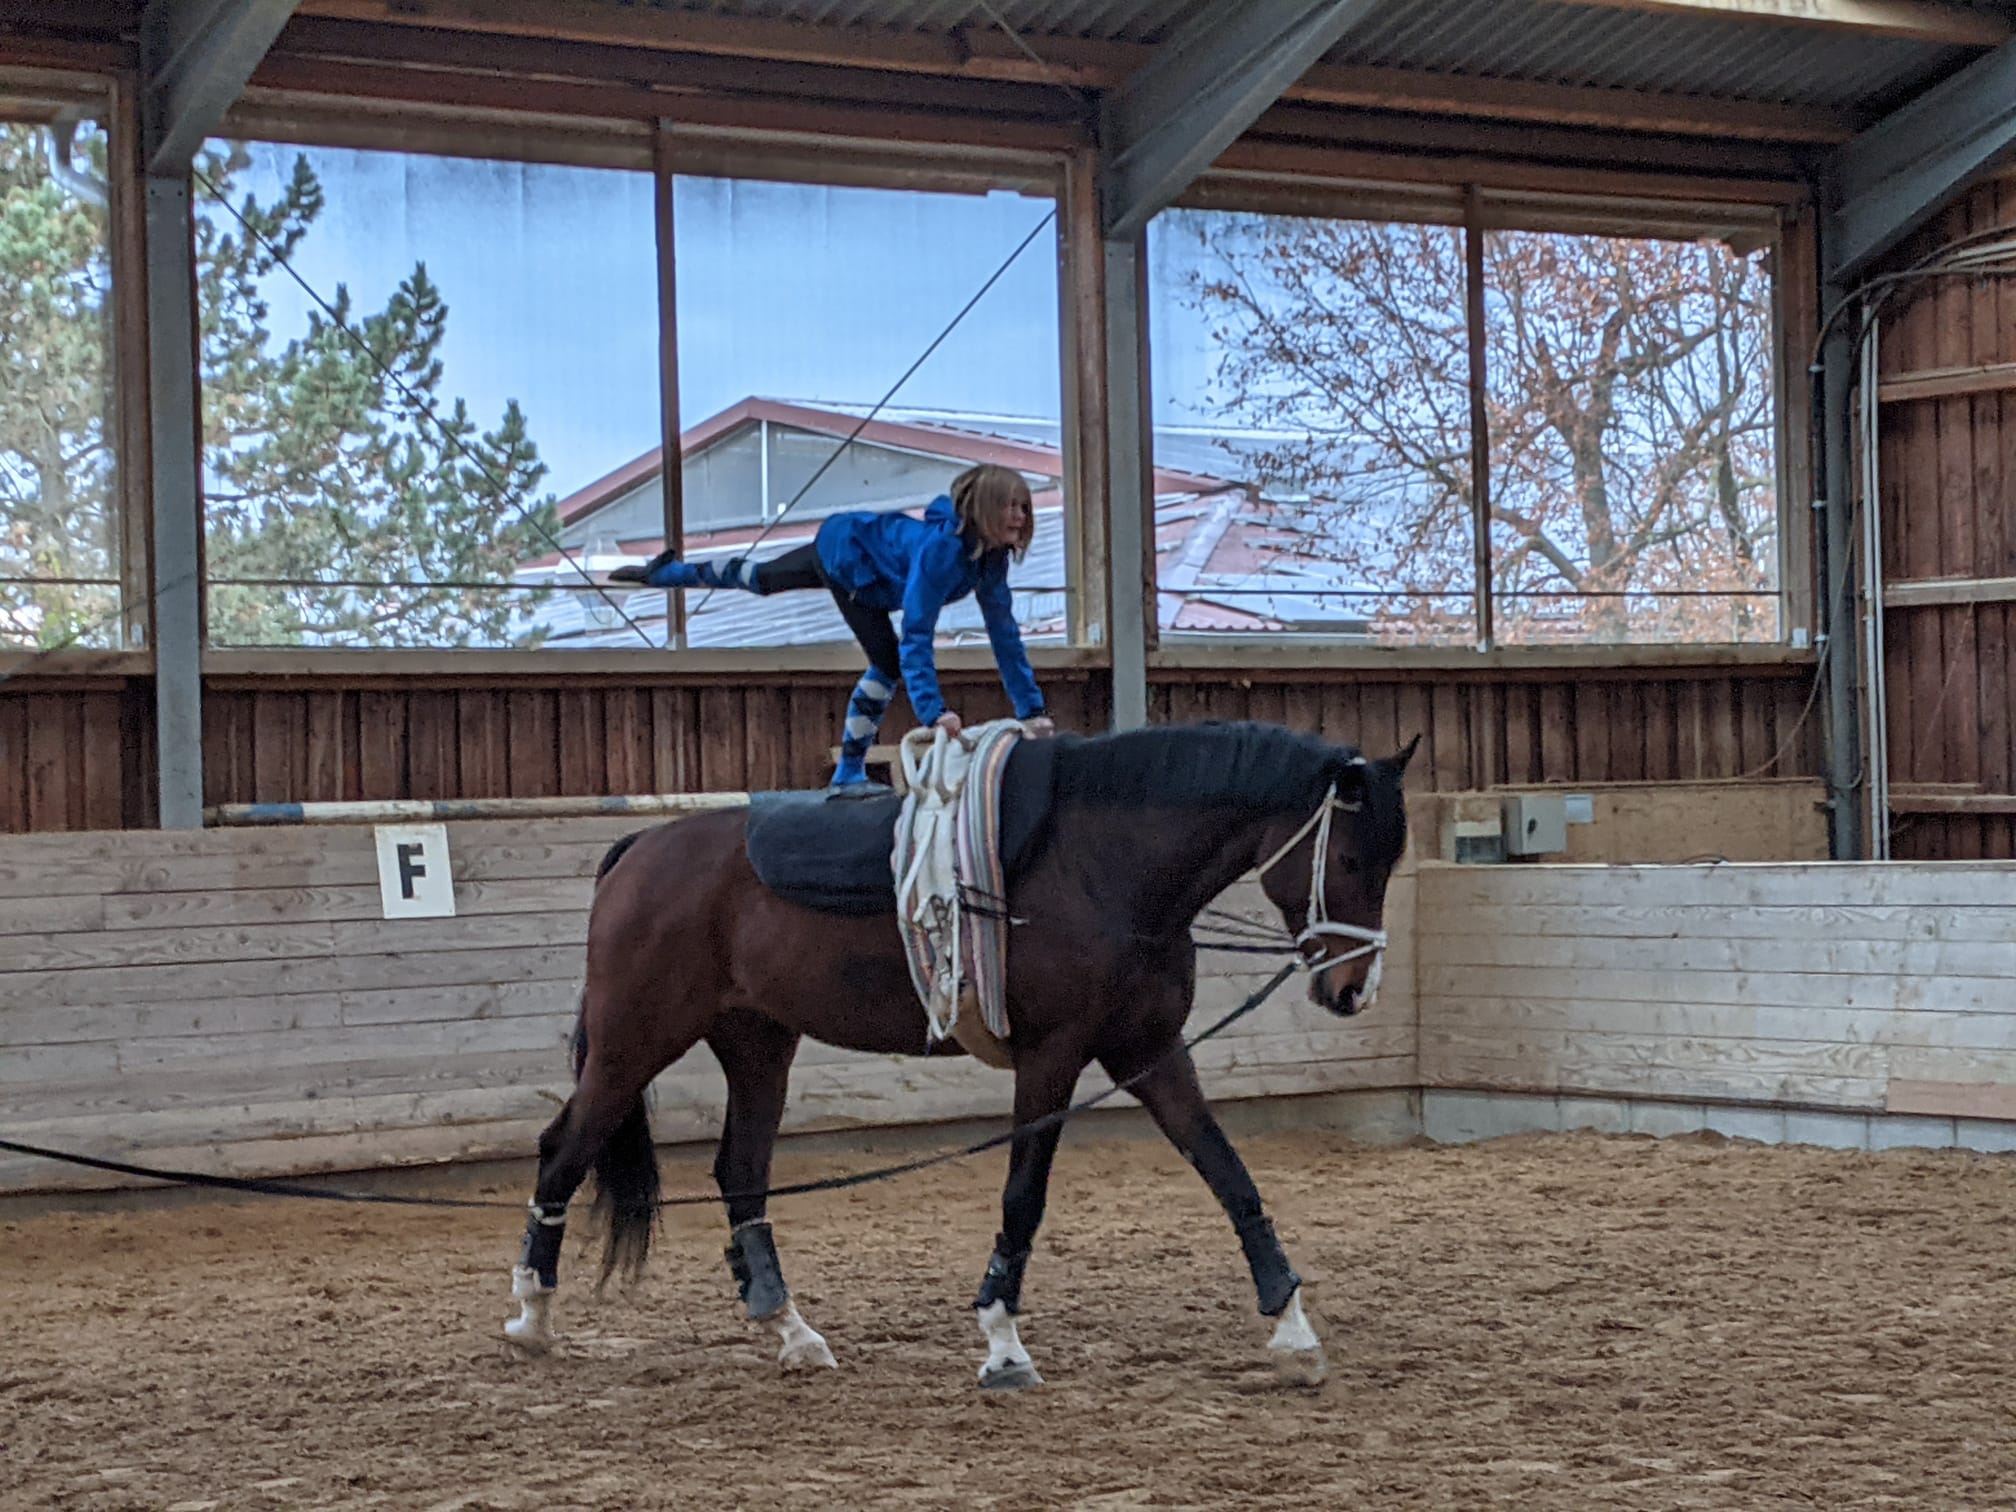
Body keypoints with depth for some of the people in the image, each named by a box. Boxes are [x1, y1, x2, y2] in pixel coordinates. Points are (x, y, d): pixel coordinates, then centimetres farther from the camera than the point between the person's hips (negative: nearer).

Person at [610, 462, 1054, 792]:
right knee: (888, 661, -13)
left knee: (761, 580, 25)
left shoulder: (991, 559, -17)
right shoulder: (941, 547, -41)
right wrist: (933, 710, -55)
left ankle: (663, 571, 47)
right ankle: (848, 775, 0)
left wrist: (1031, 710, -15)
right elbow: (916, 634, -47)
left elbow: (1004, 633, -12)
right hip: (844, 550, -8)